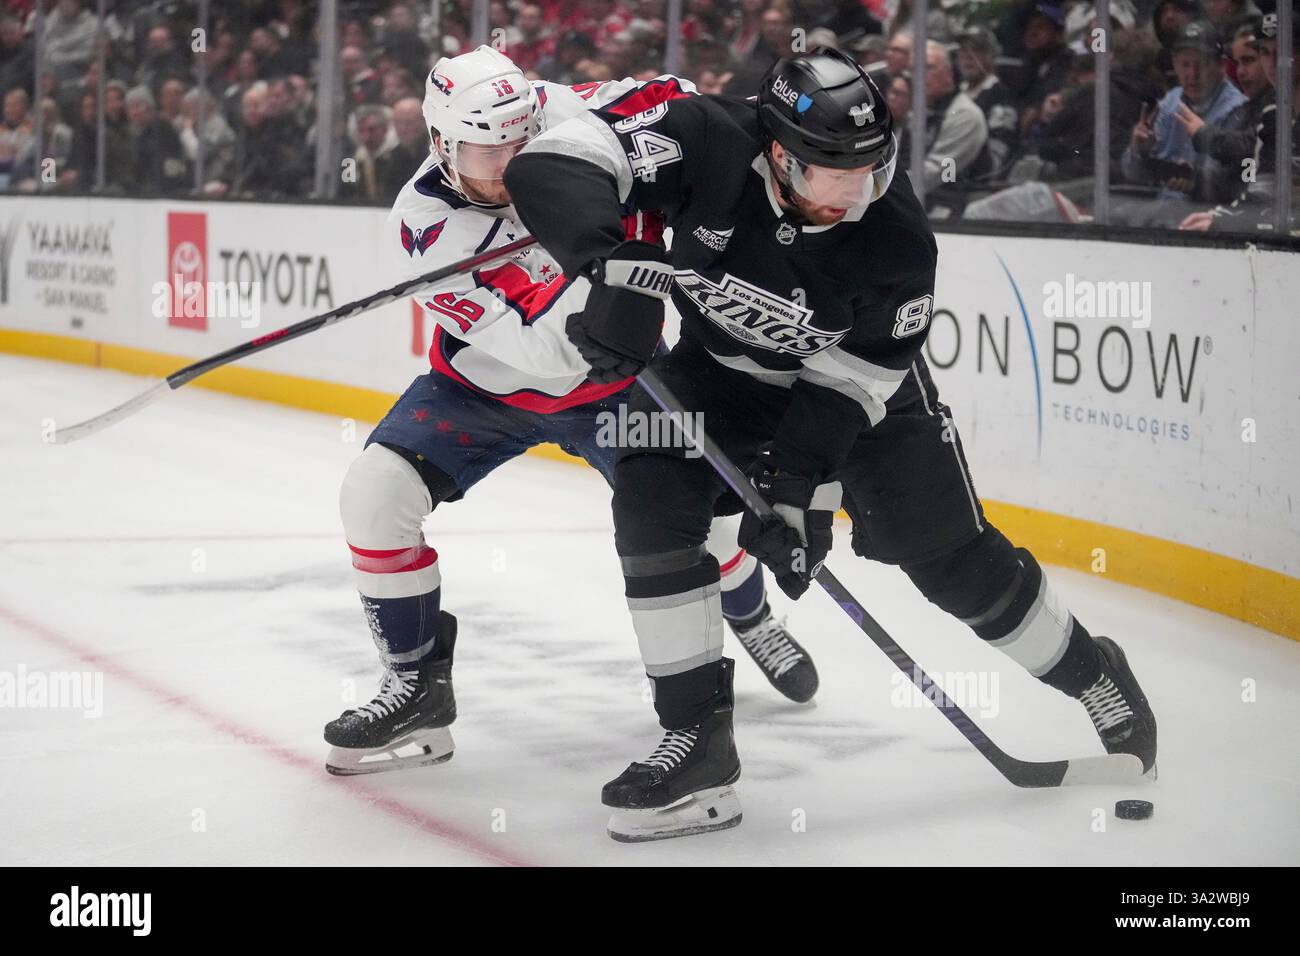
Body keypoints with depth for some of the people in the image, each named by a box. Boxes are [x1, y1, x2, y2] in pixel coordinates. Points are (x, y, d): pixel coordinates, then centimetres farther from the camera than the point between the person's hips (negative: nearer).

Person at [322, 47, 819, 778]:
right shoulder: (428, 225, -31)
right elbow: (544, 346, -37)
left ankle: (751, 617, 34)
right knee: (376, 492, -19)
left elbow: (672, 105, -10)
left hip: (613, 373, 1)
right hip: (488, 383, -1)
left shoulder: (558, 117, -25)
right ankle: (419, 687, -3)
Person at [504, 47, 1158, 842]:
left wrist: (800, 490, -30)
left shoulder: (898, 239, -31)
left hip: (859, 372, -1)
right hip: (720, 366, 1)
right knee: (651, 506, -19)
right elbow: (556, 162, -39)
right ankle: (700, 745, -9)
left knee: (950, 554, -2)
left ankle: (1095, 675, 25)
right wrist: (615, 266, -53)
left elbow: (847, 382, -23)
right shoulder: (710, 145, -33)